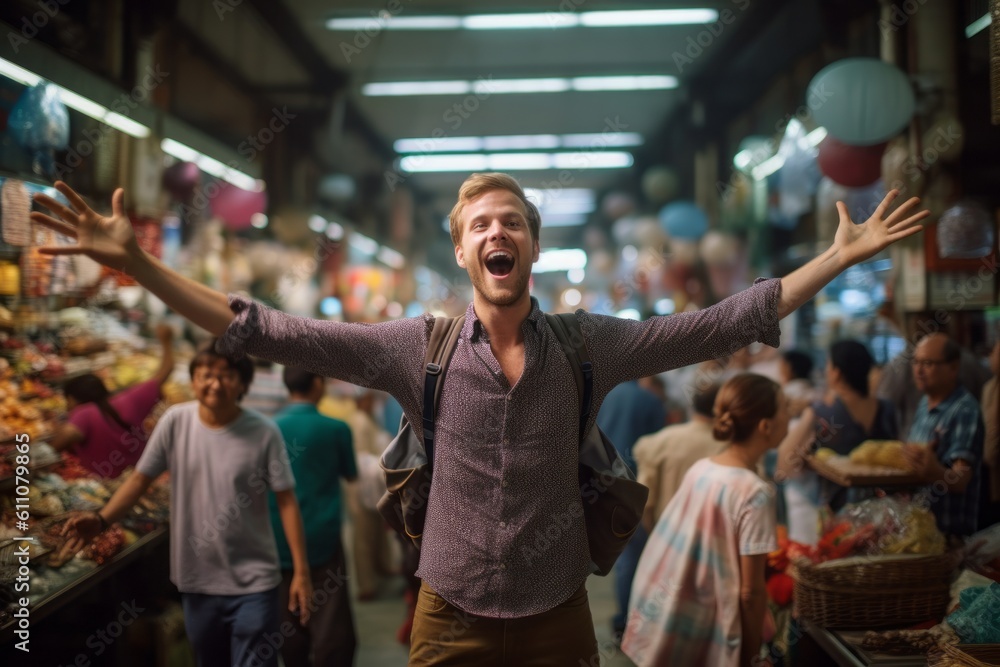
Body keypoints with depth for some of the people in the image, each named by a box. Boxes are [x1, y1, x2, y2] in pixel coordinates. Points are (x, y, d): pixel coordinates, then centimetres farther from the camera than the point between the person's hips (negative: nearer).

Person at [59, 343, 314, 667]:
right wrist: (101, 519, -15)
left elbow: (286, 500, -8)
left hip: (253, 582, -3)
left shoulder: (263, 433, -11)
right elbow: (141, 477, 1)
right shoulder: (175, 421, -6)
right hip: (196, 579, 3)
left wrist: (301, 571, -10)